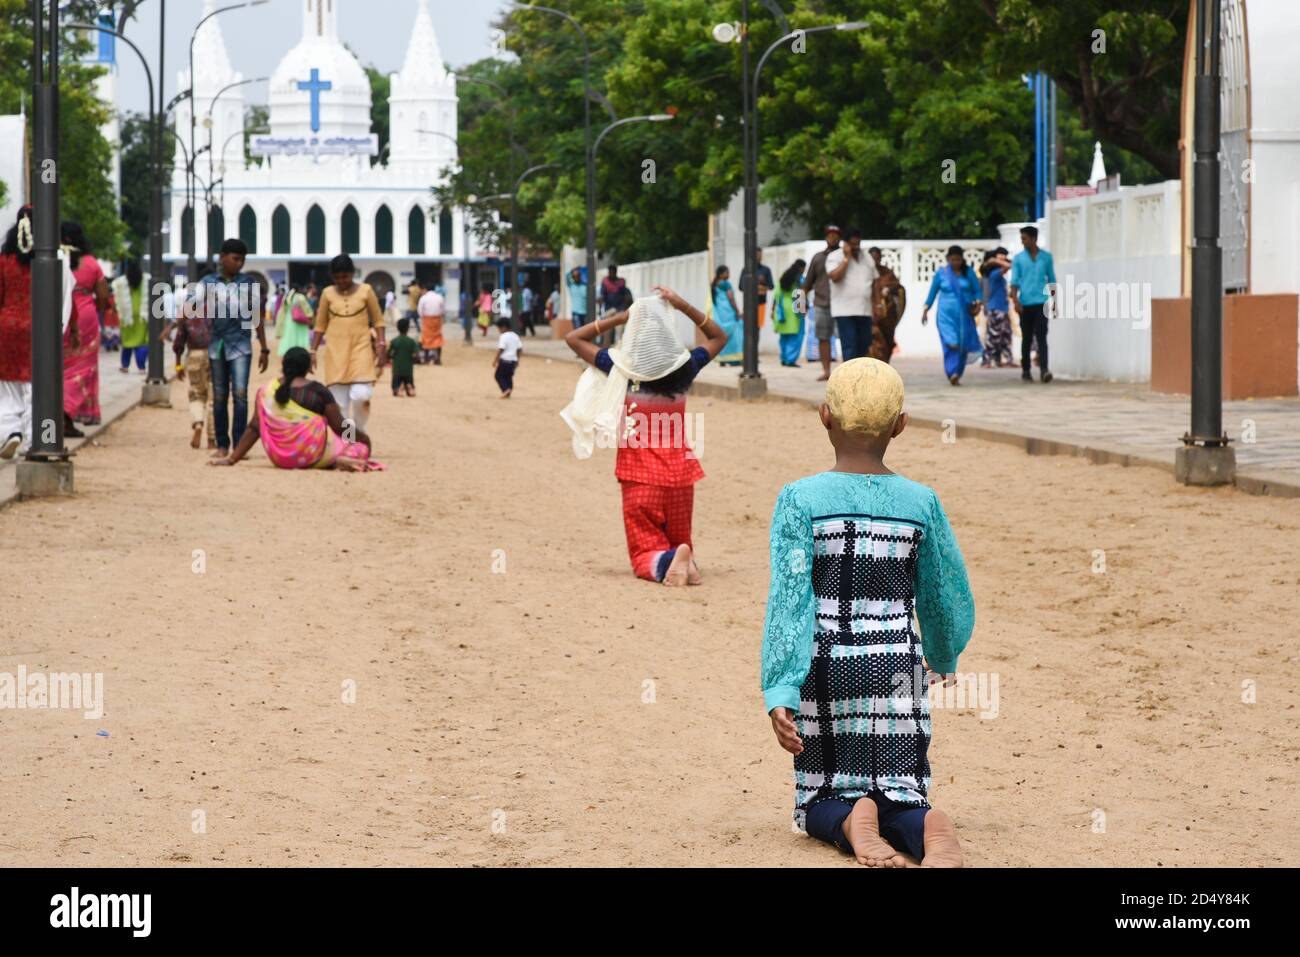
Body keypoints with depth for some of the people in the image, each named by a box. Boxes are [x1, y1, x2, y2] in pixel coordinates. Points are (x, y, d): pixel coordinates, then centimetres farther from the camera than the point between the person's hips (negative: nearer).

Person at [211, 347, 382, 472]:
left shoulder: (267, 391, 1)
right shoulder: (319, 392, -7)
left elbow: (254, 428, 1)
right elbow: (340, 427, -3)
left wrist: (231, 459, 7)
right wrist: (365, 438, 14)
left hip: (280, 458, 4)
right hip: (314, 456, -4)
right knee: (361, 445, 12)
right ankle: (341, 460, -17)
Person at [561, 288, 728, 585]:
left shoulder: (621, 367, -9)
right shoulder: (683, 366, -4)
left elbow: (573, 338, 4)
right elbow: (719, 337, 16)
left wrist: (617, 319, 3)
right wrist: (683, 306, 7)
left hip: (639, 474, -2)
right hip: (679, 471, 2)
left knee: (645, 550, 4)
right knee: (679, 541, 18)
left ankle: (664, 564, -30)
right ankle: (685, 560, -16)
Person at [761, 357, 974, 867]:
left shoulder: (800, 500, -7)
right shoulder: (921, 503, 0)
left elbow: (789, 601, -13)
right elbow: (951, 599, 10)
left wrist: (779, 693, -16)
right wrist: (943, 659, 30)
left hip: (825, 669, -1)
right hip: (897, 667, 1)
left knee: (821, 797, 15)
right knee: (900, 795, 7)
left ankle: (848, 820, -20)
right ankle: (927, 826, -27)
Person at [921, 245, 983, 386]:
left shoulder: (968, 272, 7)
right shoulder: (941, 273, 5)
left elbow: (977, 290, 8)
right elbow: (933, 292, 11)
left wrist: (977, 303, -11)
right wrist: (925, 310, 7)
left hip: (964, 315, 2)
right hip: (946, 314, -2)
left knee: (963, 345, 1)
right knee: (951, 344, -18)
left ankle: (957, 375, 13)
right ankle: (952, 373, -29)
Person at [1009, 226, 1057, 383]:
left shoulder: (1046, 257, 8)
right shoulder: (1018, 258, 6)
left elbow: (1052, 280, 14)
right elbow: (1014, 281, 2)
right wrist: (1015, 301, -13)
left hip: (1041, 303, -1)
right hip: (1025, 303, 1)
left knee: (1041, 336, -12)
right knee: (1026, 338, 7)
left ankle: (1044, 370, -21)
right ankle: (1025, 370, 19)